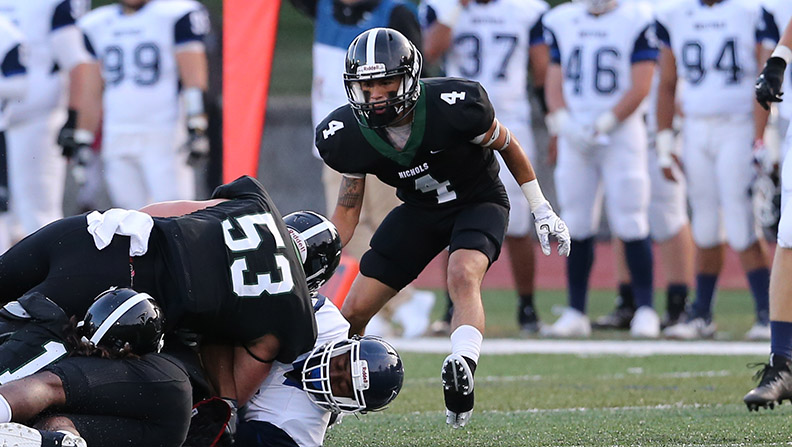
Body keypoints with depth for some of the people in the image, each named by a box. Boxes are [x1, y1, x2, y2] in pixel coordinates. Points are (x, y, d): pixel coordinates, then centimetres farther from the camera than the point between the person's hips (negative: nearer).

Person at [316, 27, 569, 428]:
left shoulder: (454, 106, -31)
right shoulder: (348, 135, -20)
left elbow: (506, 146, -11)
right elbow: (348, 209, -4)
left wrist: (541, 209, -2)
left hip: (478, 200, -4)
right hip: (419, 209, 4)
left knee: (463, 277, -35)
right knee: (354, 311, -1)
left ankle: (461, 370, -50)